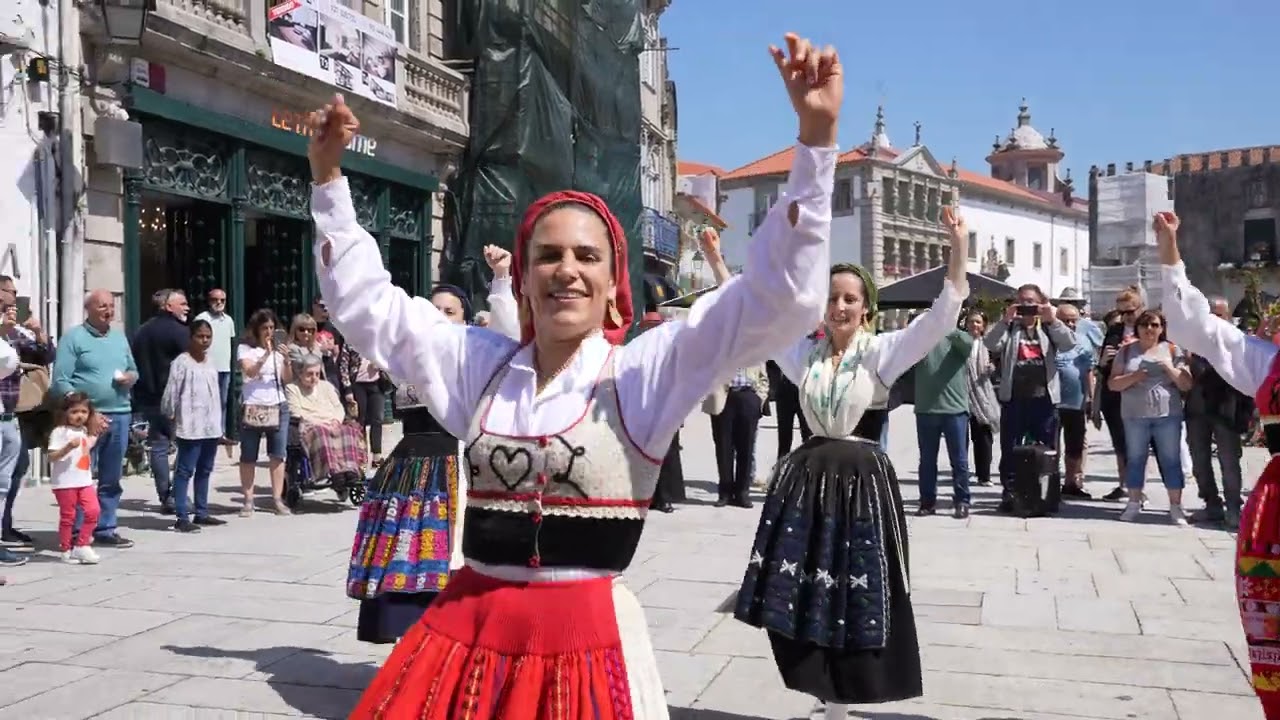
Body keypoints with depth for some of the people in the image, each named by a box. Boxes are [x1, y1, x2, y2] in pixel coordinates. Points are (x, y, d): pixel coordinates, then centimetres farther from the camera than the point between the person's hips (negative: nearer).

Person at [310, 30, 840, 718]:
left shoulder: (643, 371, -5)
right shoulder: (480, 364, 8)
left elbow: (779, 296, -13)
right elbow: (366, 302, 16)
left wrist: (816, 137, -20)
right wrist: (328, 177, 10)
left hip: (588, 637, -3)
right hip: (467, 629, 4)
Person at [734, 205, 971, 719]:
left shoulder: (882, 351, -3)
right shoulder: (805, 353, 7)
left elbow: (941, 317, -13)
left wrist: (959, 252, -23)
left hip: (863, 480, -3)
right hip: (806, 477, 3)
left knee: (853, 604, 4)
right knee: (803, 601, 5)